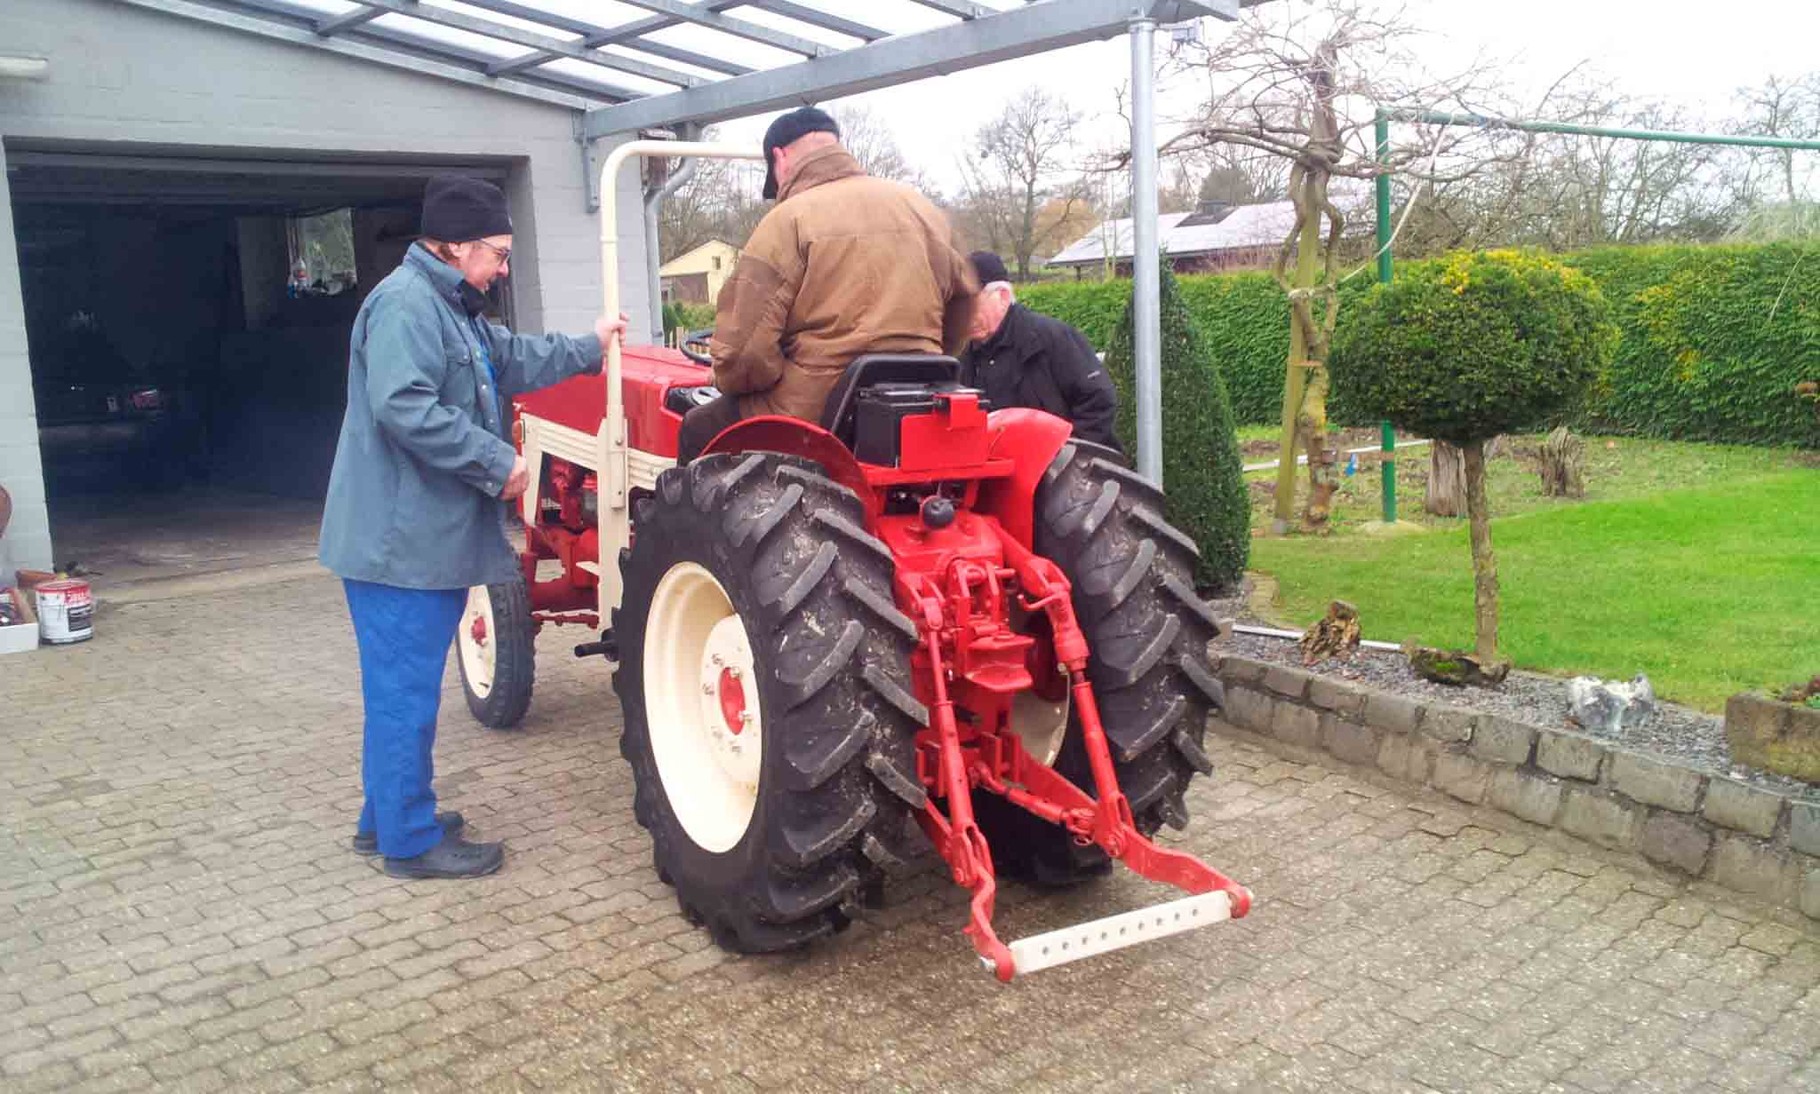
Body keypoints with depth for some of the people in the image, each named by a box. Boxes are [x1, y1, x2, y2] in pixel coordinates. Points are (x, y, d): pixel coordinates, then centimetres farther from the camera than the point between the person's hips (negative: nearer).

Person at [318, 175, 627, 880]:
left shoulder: (451, 307, 19)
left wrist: (588, 348, 36)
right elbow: (403, 408, -27)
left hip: (430, 538, 11)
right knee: (406, 691, -2)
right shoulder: (406, 303, -16)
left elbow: (513, 360, 33)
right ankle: (411, 841, 7)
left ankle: (387, 818, 30)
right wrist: (498, 462, -23)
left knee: (404, 687, 18)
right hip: (400, 539, -11)